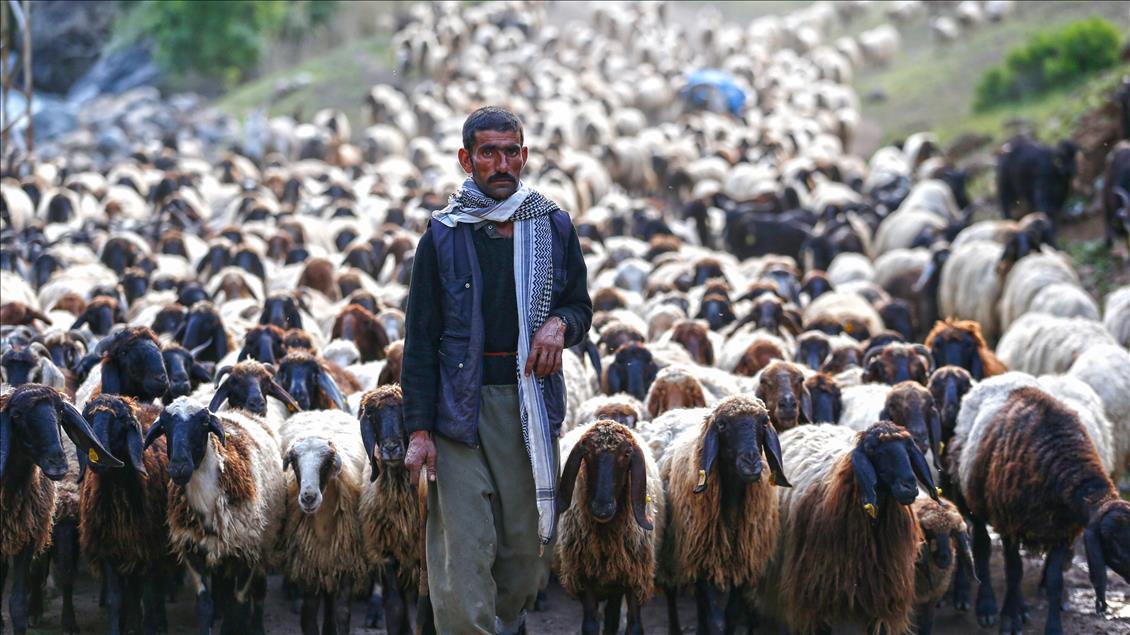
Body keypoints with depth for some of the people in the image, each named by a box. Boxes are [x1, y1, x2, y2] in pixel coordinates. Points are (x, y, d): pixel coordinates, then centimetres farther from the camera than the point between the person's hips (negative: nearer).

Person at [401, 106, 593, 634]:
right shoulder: (442, 236, 2)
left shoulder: (554, 228, 9)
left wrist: (560, 323, -6)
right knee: (463, 546, -9)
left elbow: (581, 307, 19)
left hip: (531, 401, 3)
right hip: (460, 406, -2)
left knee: (529, 539, 6)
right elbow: (421, 340, 1)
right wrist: (419, 430, -5)